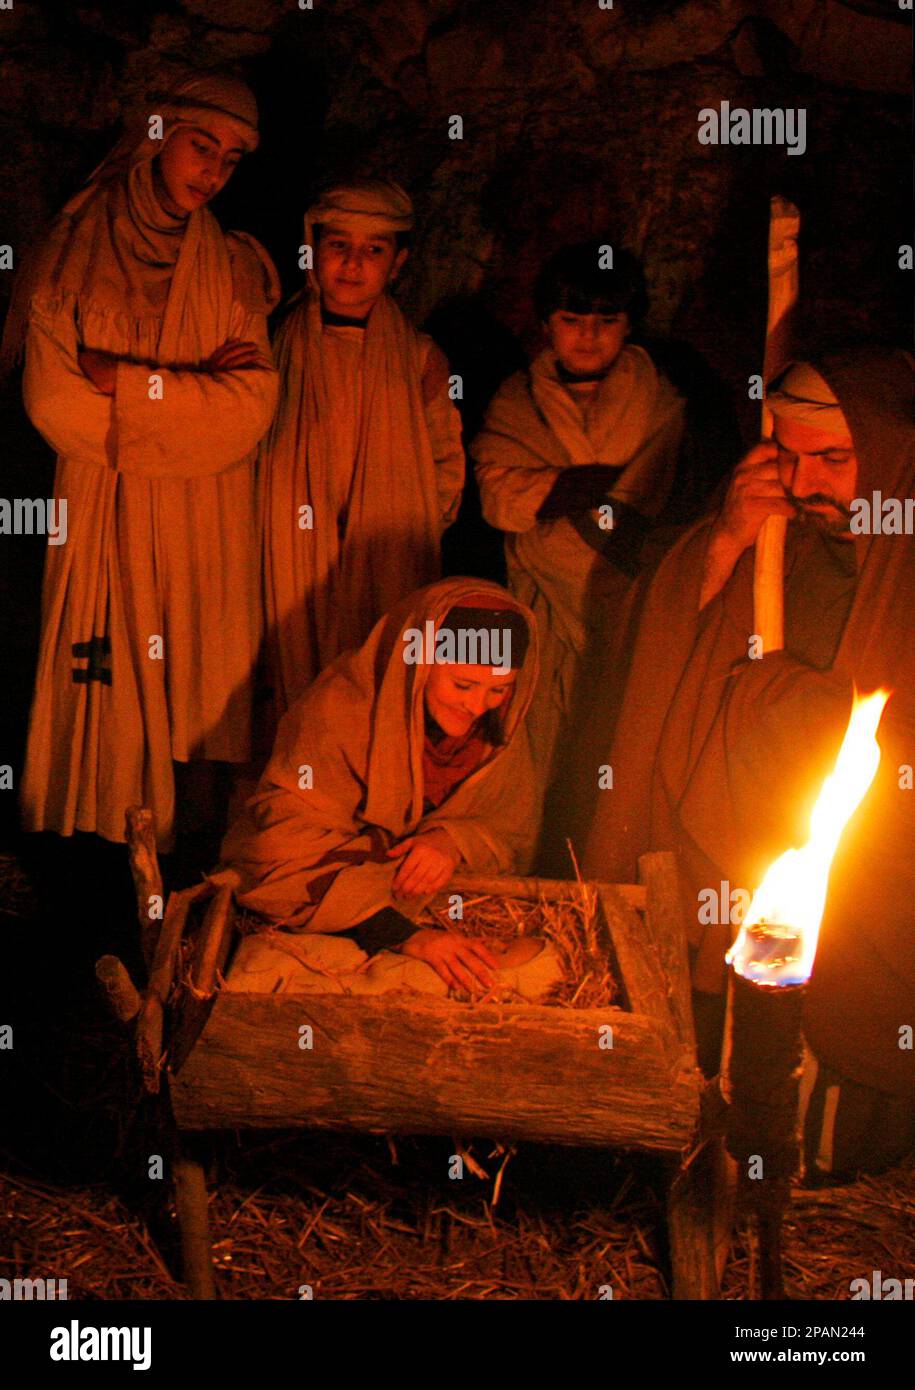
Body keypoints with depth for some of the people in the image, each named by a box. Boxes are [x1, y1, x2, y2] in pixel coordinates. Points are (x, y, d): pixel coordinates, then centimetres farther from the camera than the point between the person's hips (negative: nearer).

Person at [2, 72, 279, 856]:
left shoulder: (235, 268, 8)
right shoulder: (75, 255, 4)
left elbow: (251, 409, -6)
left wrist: (122, 380, -11)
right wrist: (185, 391, -7)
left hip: (206, 538, 1)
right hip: (104, 532, -1)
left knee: (195, 704, 1)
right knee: (105, 715, -1)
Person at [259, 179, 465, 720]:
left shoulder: (419, 357, 0)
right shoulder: (281, 345, 1)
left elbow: (447, 462, 7)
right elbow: (253, 449, 9)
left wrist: (408, 530, -2)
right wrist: (295, 519, -1)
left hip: (390, 573, 0)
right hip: (295, 570, 1)